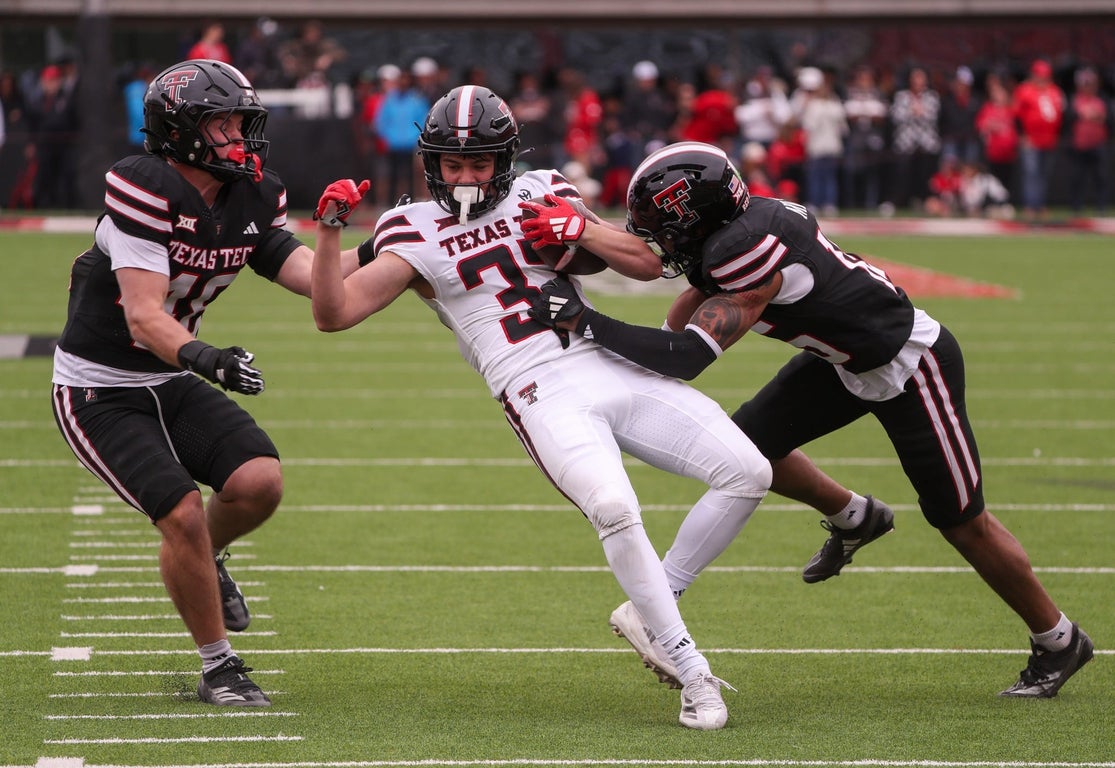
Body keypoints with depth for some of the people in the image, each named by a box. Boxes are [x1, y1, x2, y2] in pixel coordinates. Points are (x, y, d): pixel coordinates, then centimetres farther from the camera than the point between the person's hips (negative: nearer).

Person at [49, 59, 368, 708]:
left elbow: (314, 278, -5)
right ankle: (218, 667, -1)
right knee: (184, 512, -19)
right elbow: (144, 317, -29)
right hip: (99, 391, -7)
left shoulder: (255, 198, 0)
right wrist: (204, 357, -45)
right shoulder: (144, 190, -23)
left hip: (171, 383, 7)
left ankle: (203, 562, 20)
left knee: (260, 483, -14)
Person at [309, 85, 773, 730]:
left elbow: (650, 264, 13)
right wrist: (329, 232, -16)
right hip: (542, 394, -5)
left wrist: (580, 229, -3)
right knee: (615, 508, -32)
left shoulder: (541, 197, 15)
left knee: (748, 473, -5)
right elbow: (333, 314, -4)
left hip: (614, 367, 5)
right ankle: (692, 673, -20)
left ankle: (647, 611, 8)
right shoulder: (417, 234, 5)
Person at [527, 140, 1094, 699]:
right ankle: (852, 518, 28)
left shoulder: (749, 252, -32)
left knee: (961, 522, 3)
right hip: (846, 362, 9)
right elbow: (675, 332, 5)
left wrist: (583, 322, -33)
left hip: (911, 367, -9)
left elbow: (687, 357, -35)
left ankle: (1059, 642, 22)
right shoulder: (725, 235, -5)